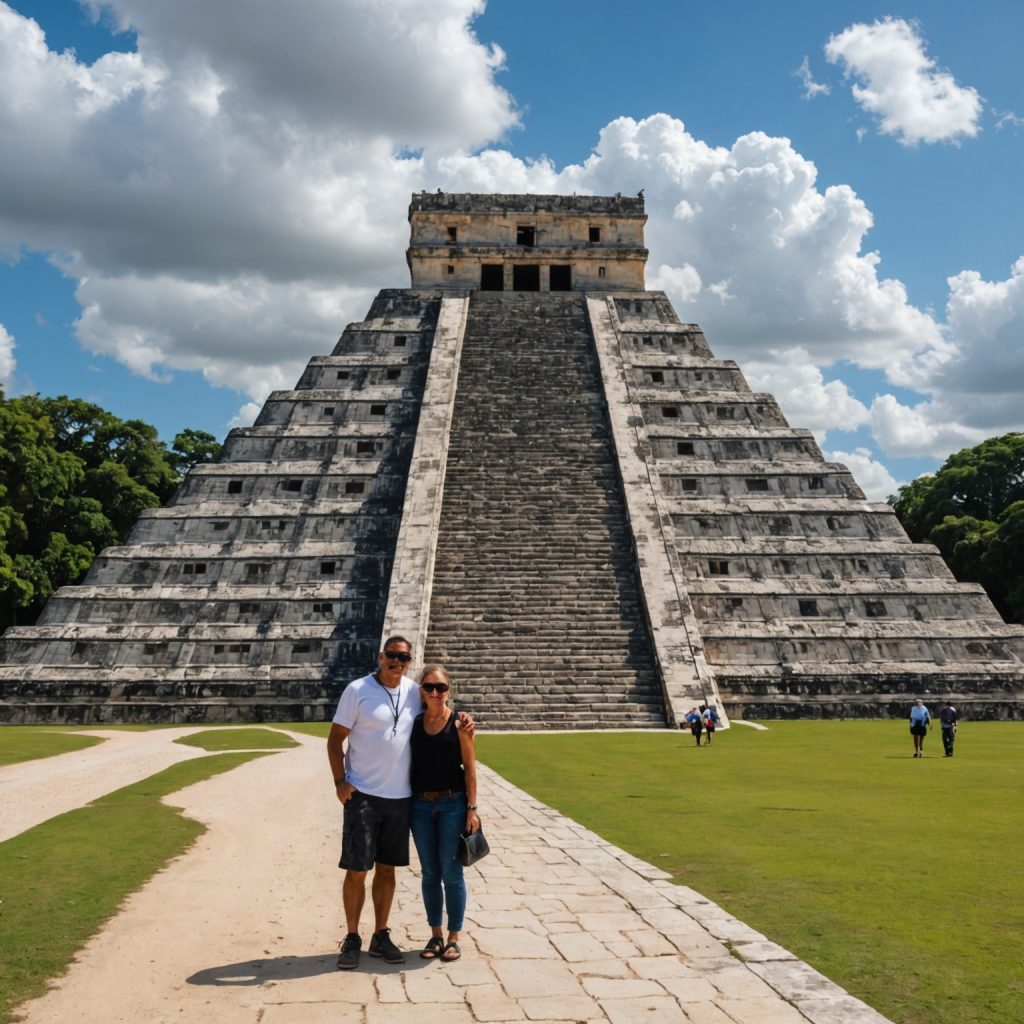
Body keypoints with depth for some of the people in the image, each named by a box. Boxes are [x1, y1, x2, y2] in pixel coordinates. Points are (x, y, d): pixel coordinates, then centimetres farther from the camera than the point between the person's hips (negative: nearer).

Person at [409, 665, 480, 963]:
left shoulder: (459, 724, -5)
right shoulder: (414, 723, 4)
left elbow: (470, 768, -5)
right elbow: (410, 764, 7)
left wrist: (472, 807, -9)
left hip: (452, 804, -3)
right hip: (421, 805, 3)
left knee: (451, 873, 2)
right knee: (430, 873, 11)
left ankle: (454, 937, 15)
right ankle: (435, 935, 23)